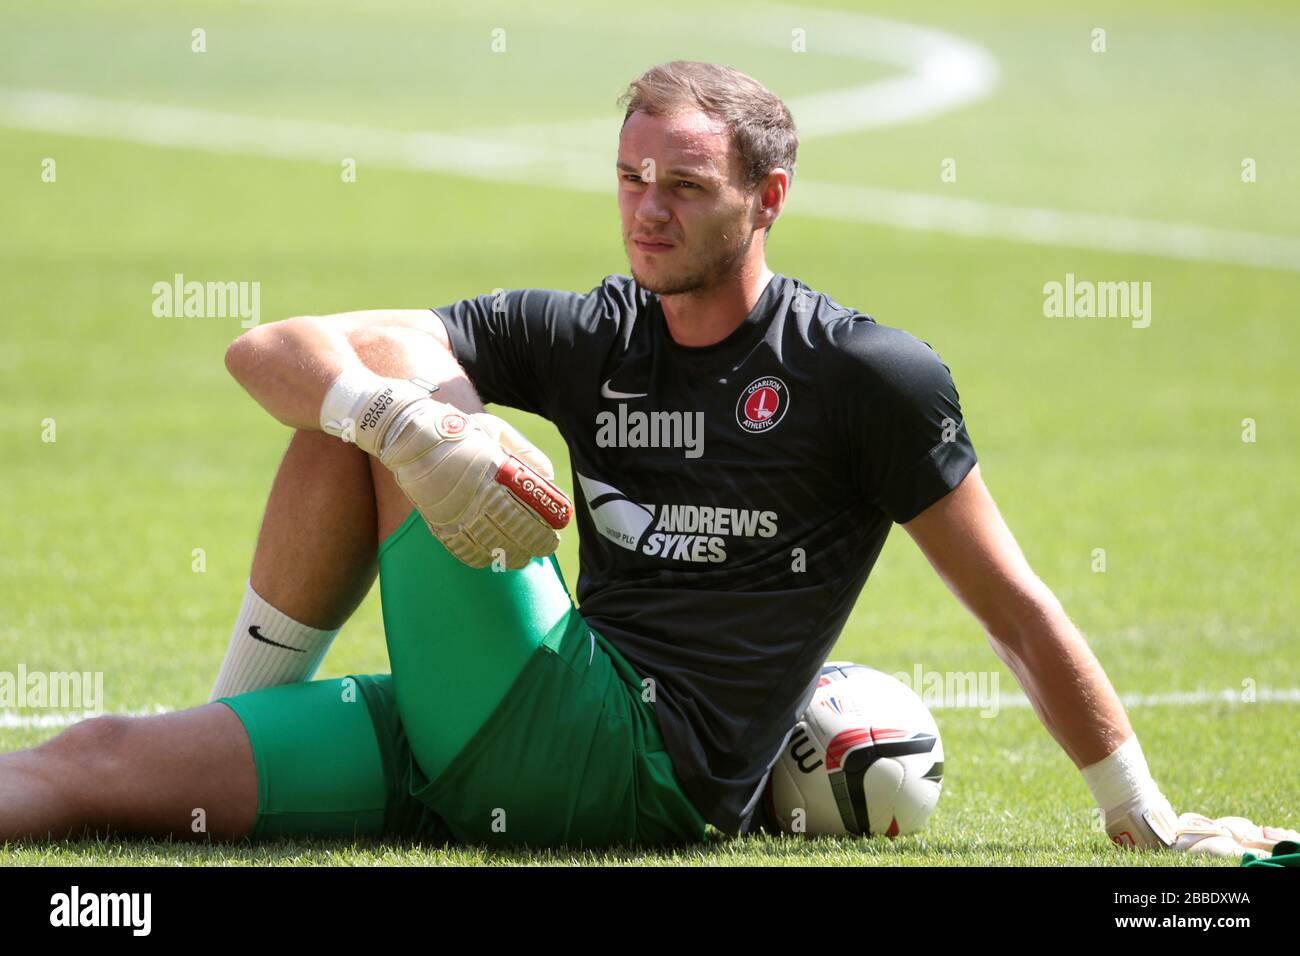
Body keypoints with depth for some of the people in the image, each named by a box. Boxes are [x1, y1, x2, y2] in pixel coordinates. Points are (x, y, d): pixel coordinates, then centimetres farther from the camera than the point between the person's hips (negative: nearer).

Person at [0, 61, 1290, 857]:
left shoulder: (867, 376, 1)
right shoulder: (583, 339, 13)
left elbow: (1014, 610, 5)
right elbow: (272, 352, 6)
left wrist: (1144, 820, 2)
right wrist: (403, 421, -18)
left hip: (646, 775, -6)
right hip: (507, 751, 6)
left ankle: (239, 714, -5)